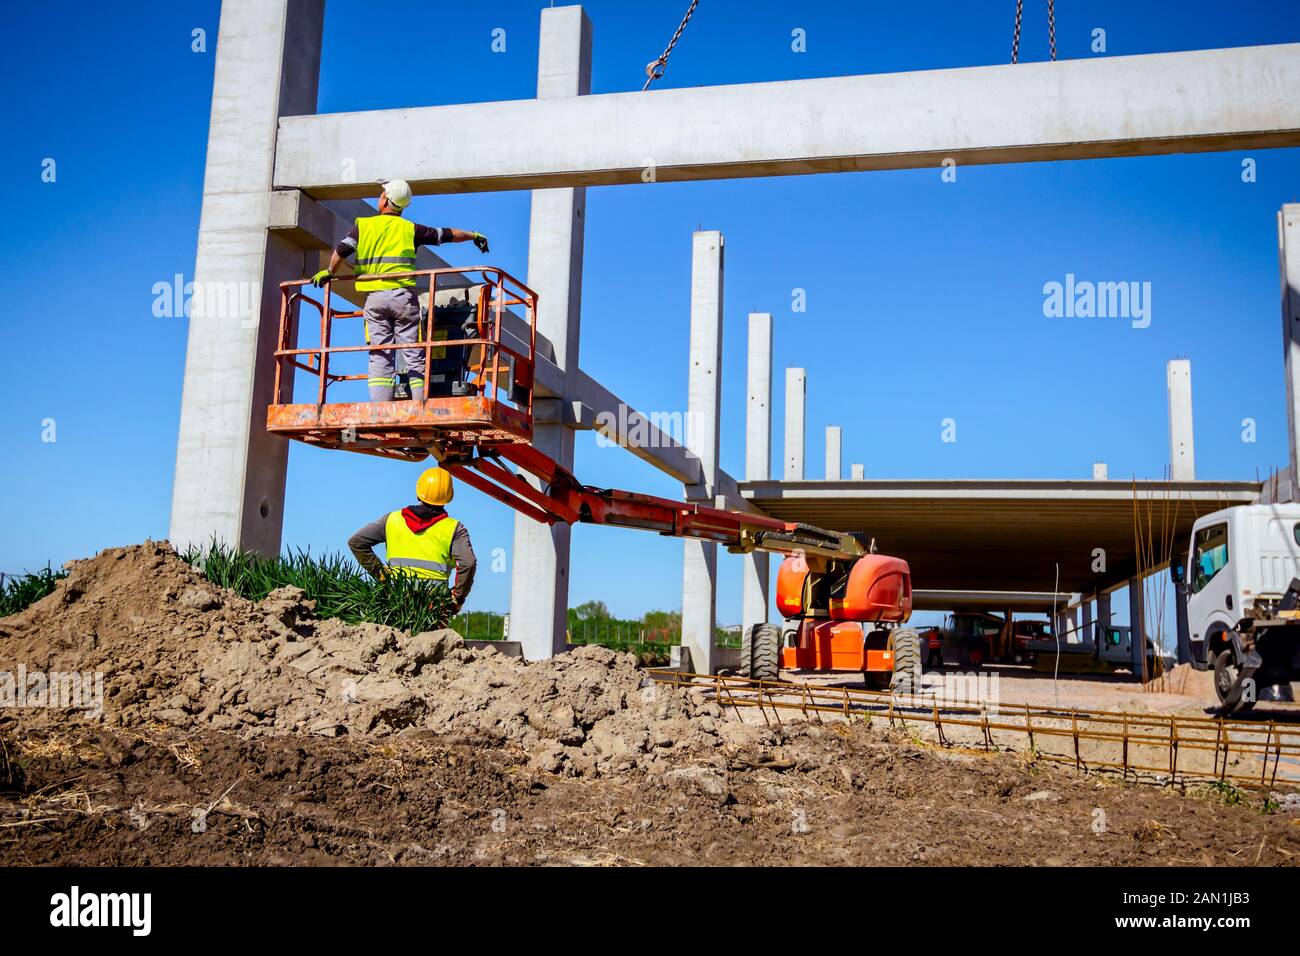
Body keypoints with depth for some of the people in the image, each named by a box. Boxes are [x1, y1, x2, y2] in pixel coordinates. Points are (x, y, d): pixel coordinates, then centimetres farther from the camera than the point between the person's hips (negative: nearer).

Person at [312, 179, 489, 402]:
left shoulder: (363, 225, 8)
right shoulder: (410, 229, 9)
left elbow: (340, 252, -2)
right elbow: (448, 235, 14)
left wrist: (330, 272, 16)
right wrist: (474, 236, 29)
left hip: (374, 298, 1)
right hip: (403, 296, -1)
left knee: (380, 357, 0)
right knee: (414, 355, 0)